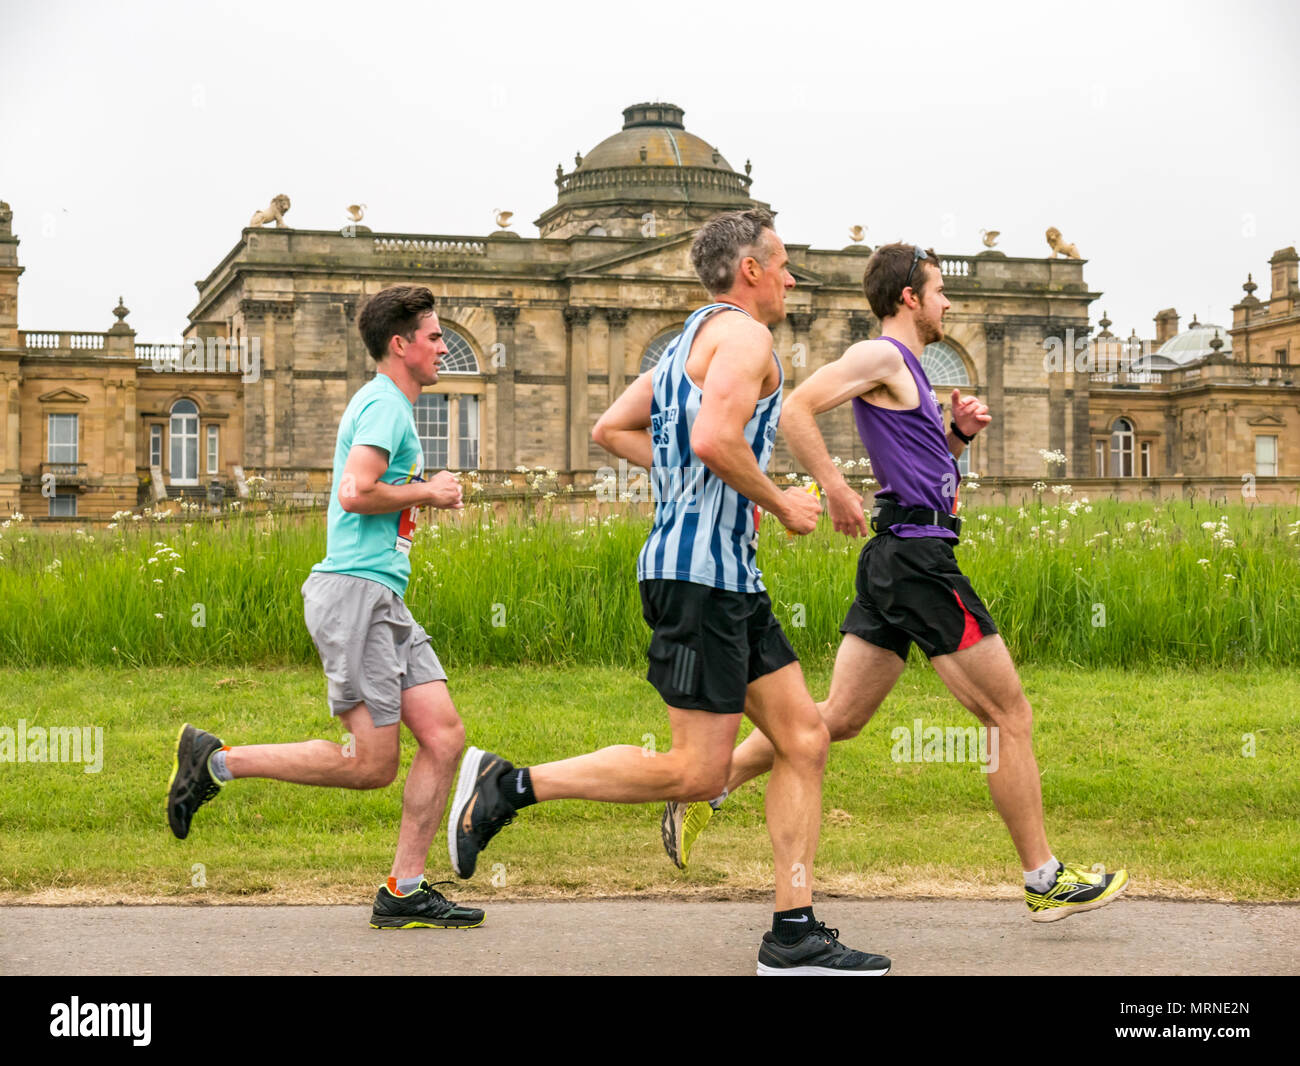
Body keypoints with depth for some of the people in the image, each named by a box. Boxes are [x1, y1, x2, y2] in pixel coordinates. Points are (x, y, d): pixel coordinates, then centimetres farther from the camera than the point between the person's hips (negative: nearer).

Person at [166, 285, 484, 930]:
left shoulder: (388, 405, 23)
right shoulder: (385, 404, -9)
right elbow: (355, 493, -22)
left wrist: (421, 496, 16)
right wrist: (428, 493, -8)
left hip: (383, 602, 10)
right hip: (355, 591, -10)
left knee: (444, 738, 1)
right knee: (371, 763, -9)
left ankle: (403, 892, 3)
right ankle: (217, 762, 1)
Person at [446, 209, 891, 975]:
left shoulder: (692, 340, 22)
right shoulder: (742, 333, -9)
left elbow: (612, 430, 24)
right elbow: (714, 437, -25)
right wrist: (779, 502, -11)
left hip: (729, 577, 11)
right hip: (701, 572, -11)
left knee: (804, 739, 7)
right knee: (698, 772, -9)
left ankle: (794, 934, 7)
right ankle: (510, 786, -4)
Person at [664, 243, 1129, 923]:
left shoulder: (907, 369, 21)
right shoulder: (881, 356, -9)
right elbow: (796, 410, -19)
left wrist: (958, 434, 12)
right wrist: (835, 490, -22)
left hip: (901, 560, 10)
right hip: (918, 556, -10)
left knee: (838, 717, 11)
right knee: (1009, 716, -2)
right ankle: (1045, 882, 6)